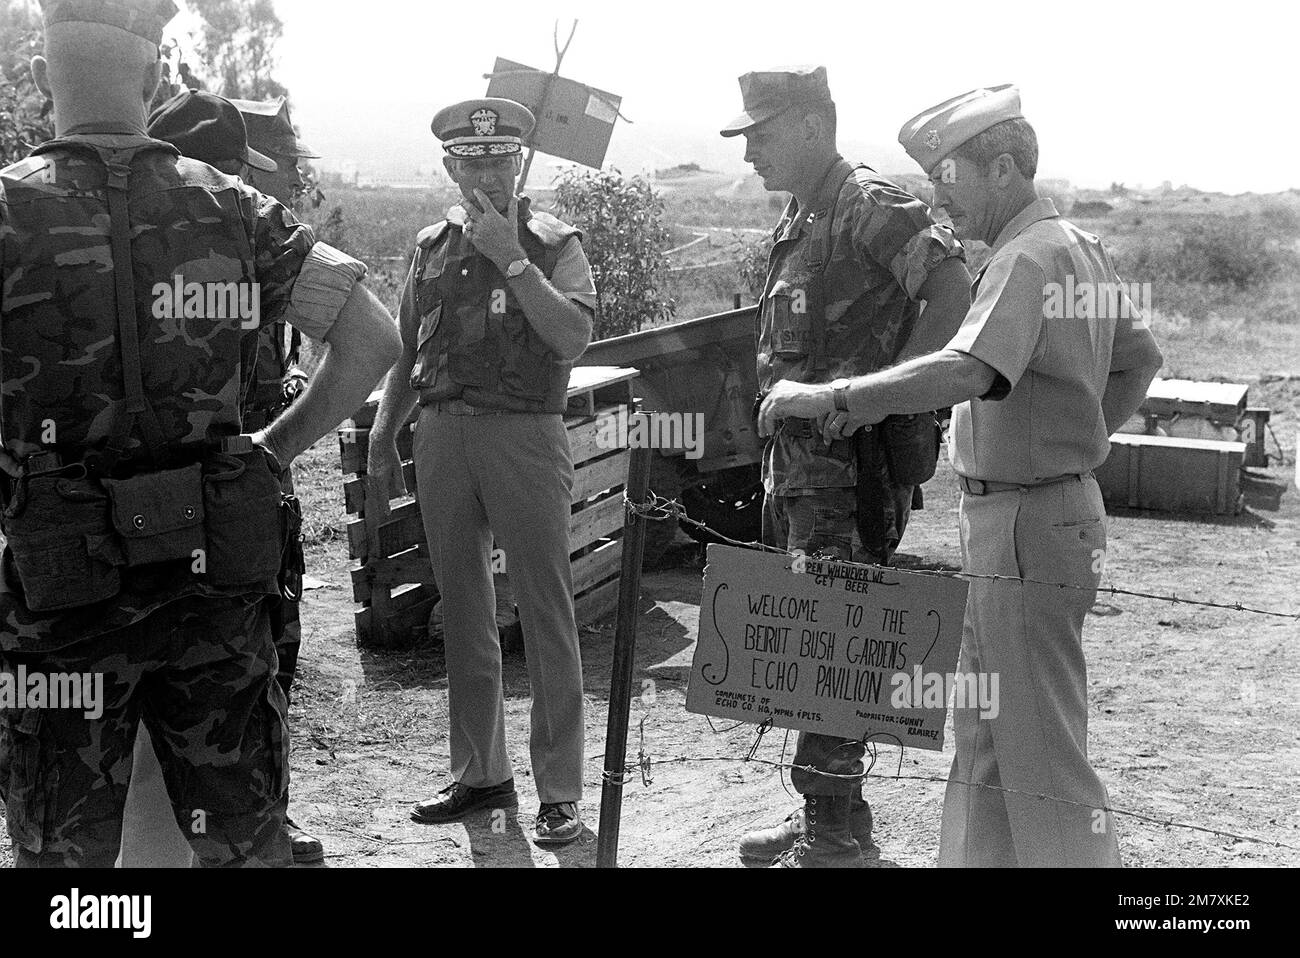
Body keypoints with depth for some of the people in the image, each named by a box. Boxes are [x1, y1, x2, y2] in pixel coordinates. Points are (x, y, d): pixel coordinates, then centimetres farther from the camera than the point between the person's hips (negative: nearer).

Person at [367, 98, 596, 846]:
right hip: (443, 435, 5)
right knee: (464, 613, 11)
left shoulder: (554, 242, 1)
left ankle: (561, 789, 5)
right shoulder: (433, 246, 14)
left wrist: (511, 258, -15)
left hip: (525, 434, -5)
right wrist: (382, 441, 12)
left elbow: (575, 336, -14)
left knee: (546, 614, -2)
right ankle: (480, 773, 23)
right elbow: (408, 353, 18)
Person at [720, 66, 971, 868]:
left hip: (852, 461, -10)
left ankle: (835, 835, 6)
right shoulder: (797, 220, 16)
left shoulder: (870, 206, -13)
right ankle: (832, 815, 28)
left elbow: (956, 286, -25)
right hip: (799, 456, 10)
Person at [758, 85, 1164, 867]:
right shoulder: (1081, 248, 14)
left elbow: (967, 370, -35)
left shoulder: (1030, 257, -18)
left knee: (1041, 746, -3)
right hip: (1060, 504, 10)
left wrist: (832, 399, -33)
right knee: (985, 732, 18)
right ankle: (977, 857, 29)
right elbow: (1141, 359, 24)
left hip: (1026, 525, -10)